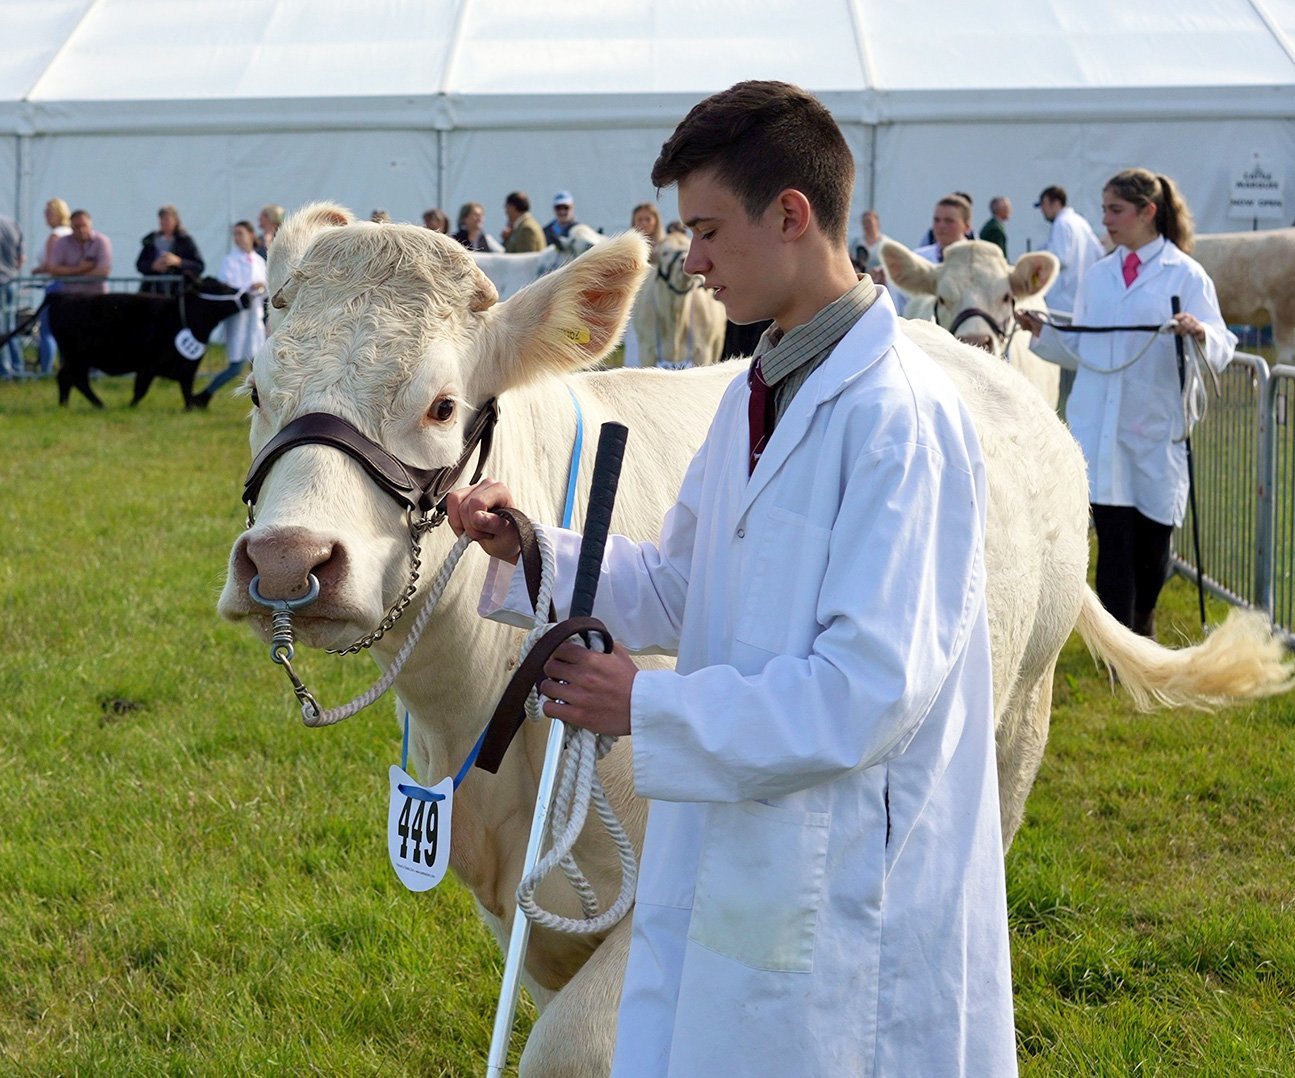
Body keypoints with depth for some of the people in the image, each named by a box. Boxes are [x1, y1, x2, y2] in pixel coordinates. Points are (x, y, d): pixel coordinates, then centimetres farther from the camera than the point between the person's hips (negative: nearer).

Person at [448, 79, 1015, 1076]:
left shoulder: (900, 416, -19)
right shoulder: (758, 394, 11)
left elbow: (872, 691, -23)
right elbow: (680, 591, 19)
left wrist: (646, 708, -17)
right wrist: (529, 550, 4)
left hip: (849, 902, -8)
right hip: (722, 866, 8)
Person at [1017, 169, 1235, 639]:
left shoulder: (1184, 274, -2)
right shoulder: (1097, 275, 11)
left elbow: (1220, 351, -8)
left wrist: (1200, 334, -29)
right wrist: (1042, 331, 0)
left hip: (1156, 429, -2)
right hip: (1098, 429, 2)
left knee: (1153, 538, 10)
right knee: (1114, 538, -3)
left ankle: (1142, 622, 35)